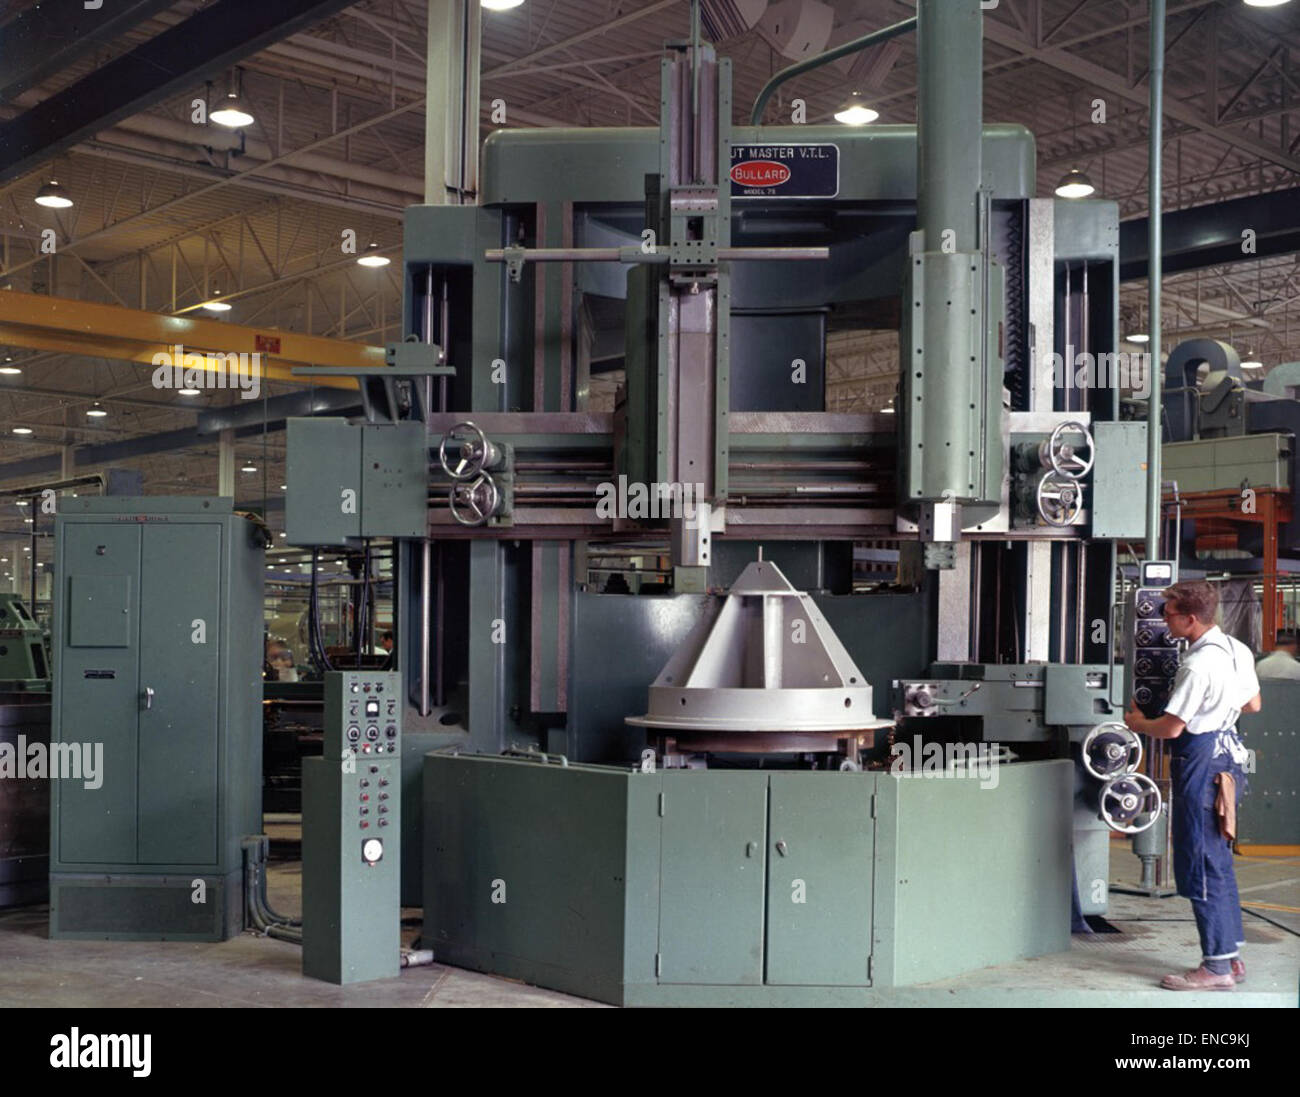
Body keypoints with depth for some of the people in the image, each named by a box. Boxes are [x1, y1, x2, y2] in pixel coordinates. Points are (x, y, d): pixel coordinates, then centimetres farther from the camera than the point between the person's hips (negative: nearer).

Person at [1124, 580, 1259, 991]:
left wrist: (1136, 722, 0)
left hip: (1201, 760, -10)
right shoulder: (1237, 650, 7)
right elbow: (1253, 704, 20)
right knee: (1218, 859, 16)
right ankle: (1232, 956, 22)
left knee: (1199, 864, -3)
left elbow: (1171, 727, -18)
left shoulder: (1198, 665, -21)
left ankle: (1217, 967, 2)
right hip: (1227, 751, 10)